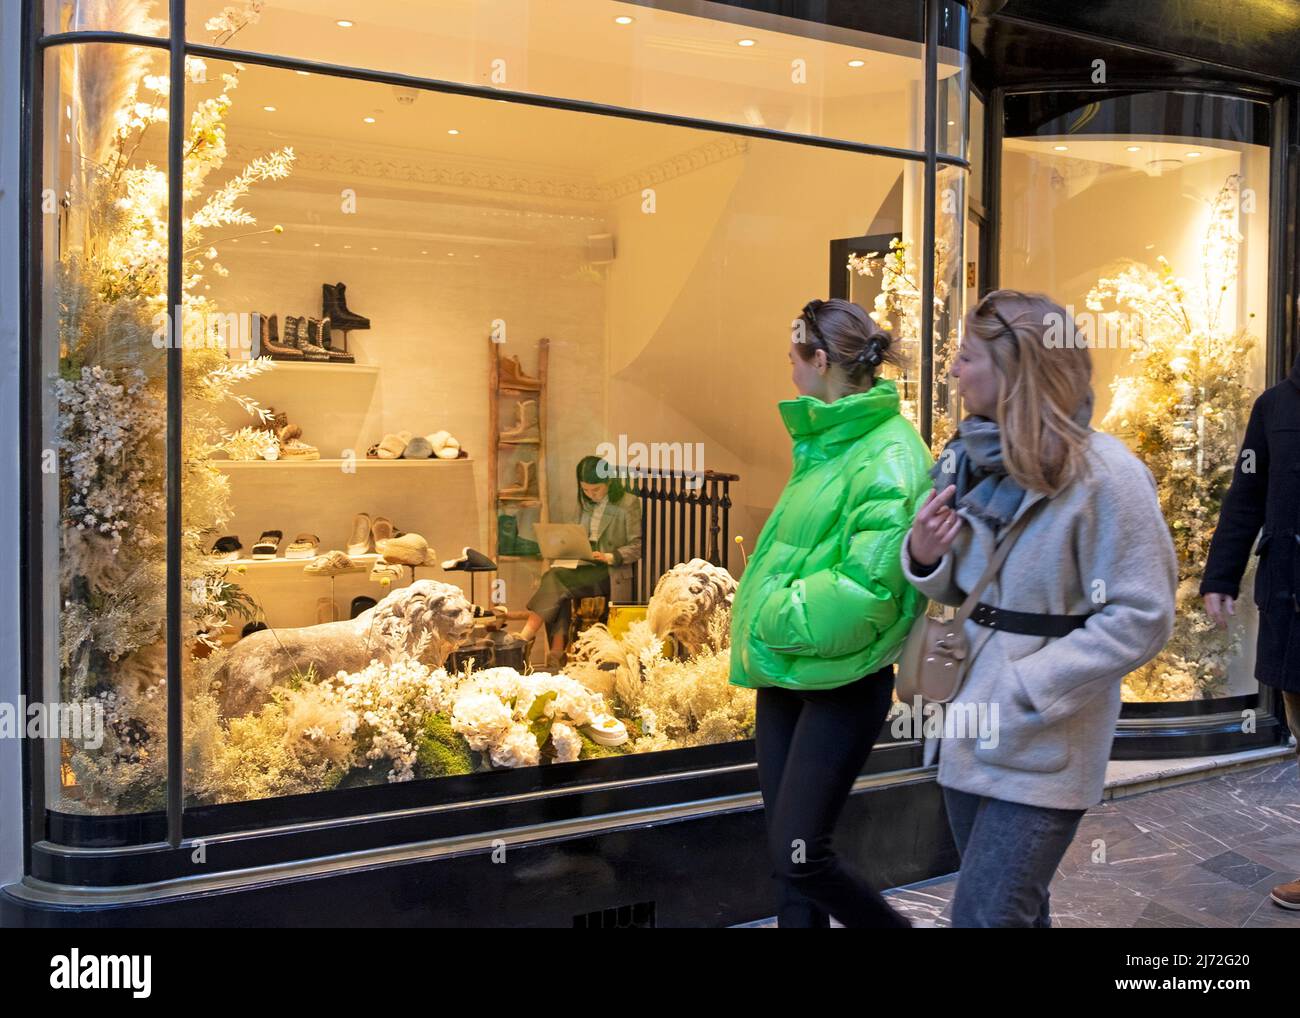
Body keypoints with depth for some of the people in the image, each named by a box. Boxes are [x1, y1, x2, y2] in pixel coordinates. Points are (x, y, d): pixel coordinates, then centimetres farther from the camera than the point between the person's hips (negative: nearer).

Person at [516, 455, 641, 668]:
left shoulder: (629, 504, -1)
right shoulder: (585, 504, 19)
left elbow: (638, 546, -3)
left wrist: (610, 557, -18)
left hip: (612, 573, -6)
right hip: (586, 568, 6)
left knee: (556, 578, -29)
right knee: (560, 590, -30)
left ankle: (524, 638, -33)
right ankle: (557, 651, -36)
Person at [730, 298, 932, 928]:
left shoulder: (888, 456, -18)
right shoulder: (824, 443, 11)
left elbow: (868, 585, -25)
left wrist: (777, 615, -16)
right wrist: (767, 609, 8)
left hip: (840, 681, -9)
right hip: (784, 669, 9)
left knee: (799, 857, -6)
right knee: (785, 850, 13)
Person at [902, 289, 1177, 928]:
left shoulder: (1102, 473, -17)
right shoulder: (974, 458, 4)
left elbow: (1141, 620, -17)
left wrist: (1020, 692, -21)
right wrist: (924, 557, -9)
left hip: (1039, 752, -7)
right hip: (968, 733, 7)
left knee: (985, 917, -4)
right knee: (1013, 908, 21)